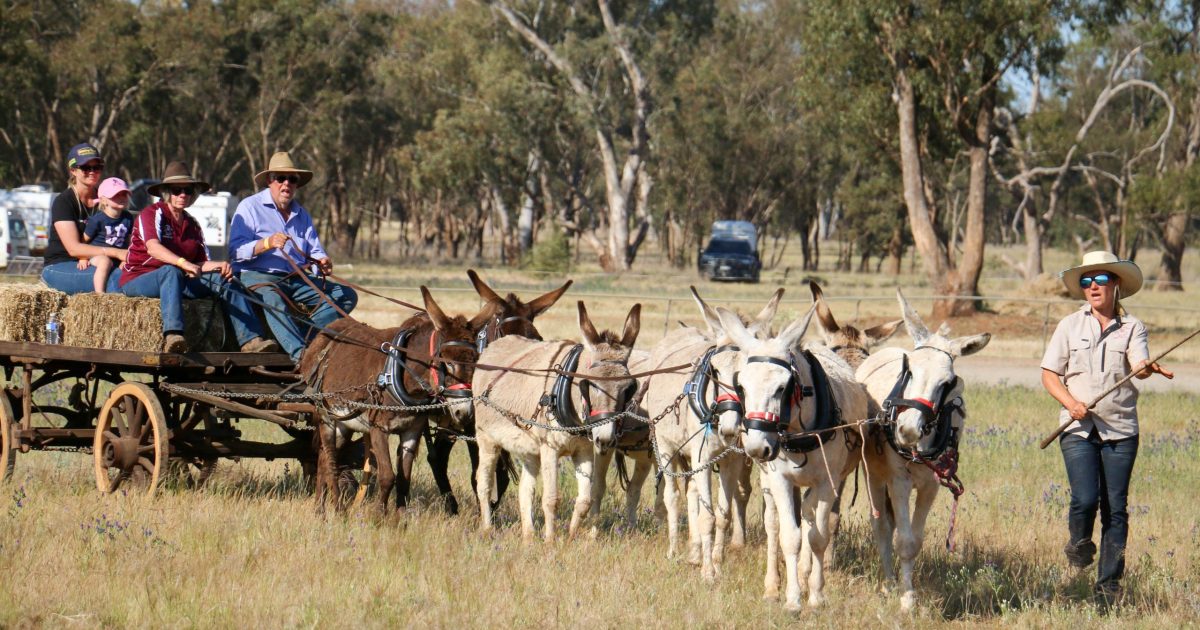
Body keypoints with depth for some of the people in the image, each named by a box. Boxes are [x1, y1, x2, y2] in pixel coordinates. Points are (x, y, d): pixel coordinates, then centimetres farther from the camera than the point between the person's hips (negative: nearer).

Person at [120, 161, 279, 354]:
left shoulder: (192, 225, 16)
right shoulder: (153, 214, -6)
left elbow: (201, 264, 11)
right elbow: (153, 247, -26)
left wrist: (219, 266, -12)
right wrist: (183, 263, -42)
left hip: (178, 281, 7)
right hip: (137, 280, -7)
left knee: (220, 278, -11)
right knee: (171, 272, -38)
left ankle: (250, 340, -26)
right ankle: (172, 336, -59)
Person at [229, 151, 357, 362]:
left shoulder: (302, 214, 22)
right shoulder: (249, 207, 3)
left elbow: (314, 250, 17)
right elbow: (237, 249, -9)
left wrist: (322, 261, -8)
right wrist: (267, 243, -26)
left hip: (297, 280, 6)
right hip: (257, 275, -6)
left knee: (346, 295, -8)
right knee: (272, 299, -40)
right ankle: (299, 352, -55)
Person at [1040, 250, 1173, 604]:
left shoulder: (1132, 327, 4)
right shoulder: (1071, 326, 6)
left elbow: (1139, 367, -13)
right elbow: (1049, 374, 7)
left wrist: (1148, 369, -37)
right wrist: (1070, 402, -11)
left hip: (1121, 430, 1)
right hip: (1079, 429, -1)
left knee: (1115, 508, 0)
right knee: (1085, 499, -17)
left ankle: (1109, 585, 10)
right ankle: (1079, 543, 16)